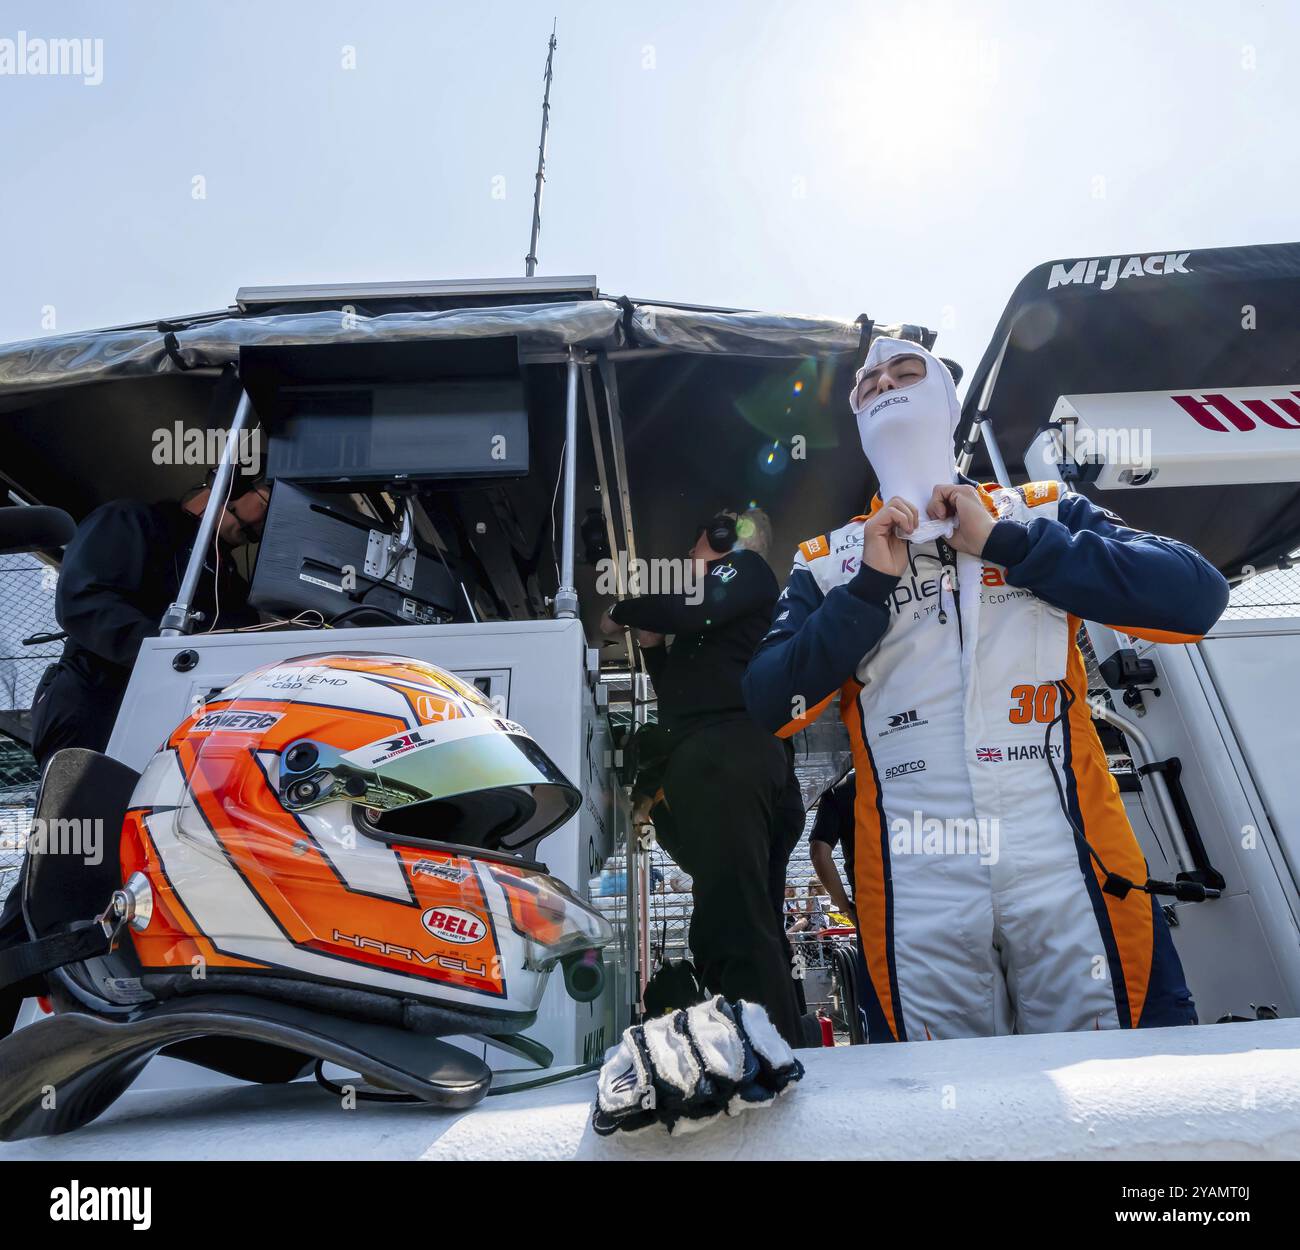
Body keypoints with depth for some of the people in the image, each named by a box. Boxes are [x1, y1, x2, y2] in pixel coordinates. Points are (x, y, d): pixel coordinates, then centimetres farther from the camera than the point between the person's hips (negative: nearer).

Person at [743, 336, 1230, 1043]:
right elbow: (770, 703, 0)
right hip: (916, 886, 1)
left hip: (1068, 859, 0)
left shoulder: (1043, 511, 10)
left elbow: (1197, 596, -4)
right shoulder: (829, 560, 11)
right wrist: (870, 587, -7)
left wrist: (1004, 542, -7)